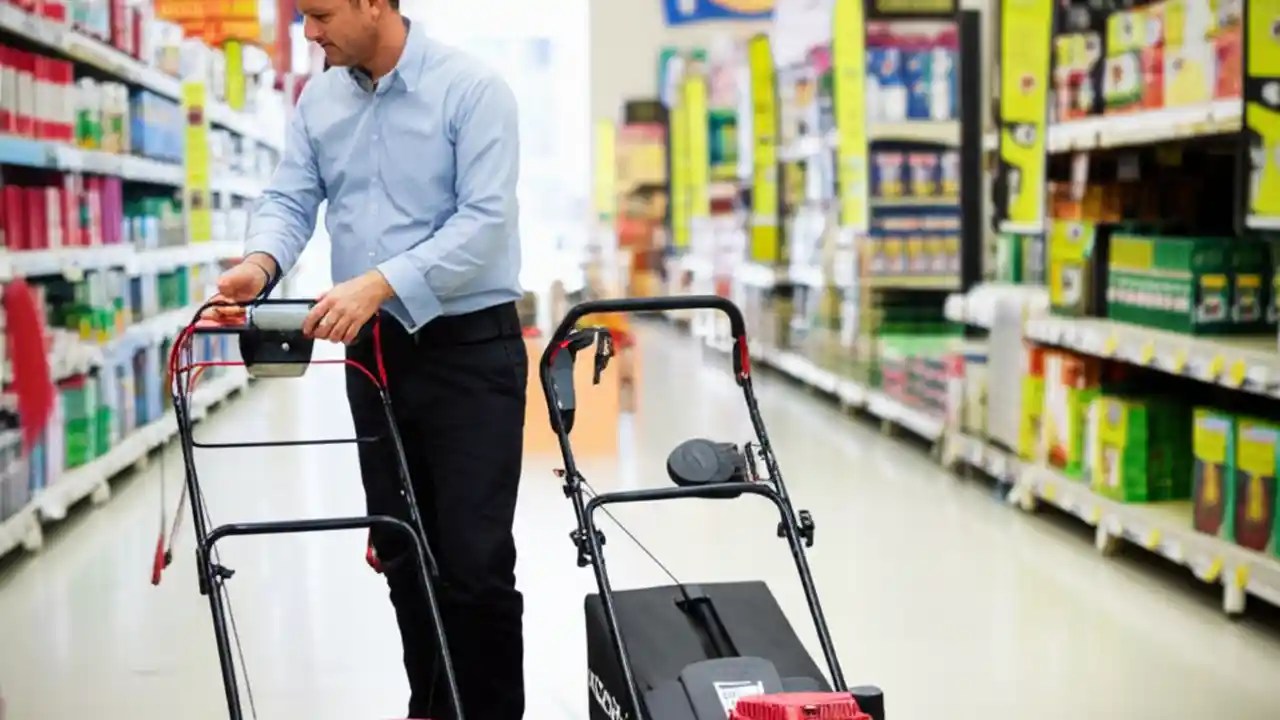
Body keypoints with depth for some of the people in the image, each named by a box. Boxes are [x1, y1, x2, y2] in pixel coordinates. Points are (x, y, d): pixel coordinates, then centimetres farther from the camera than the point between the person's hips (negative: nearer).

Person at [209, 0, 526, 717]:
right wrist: (262, 262, -18)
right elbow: (291, 200, 5)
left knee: (476, 556, -6)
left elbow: (484, 220, -19)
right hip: (374, 351, 6)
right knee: (401, 551, 13)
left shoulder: (472, 89, -12)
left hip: (471, 349, -6)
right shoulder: (318, 101, 7)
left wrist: (378, 284, -28)